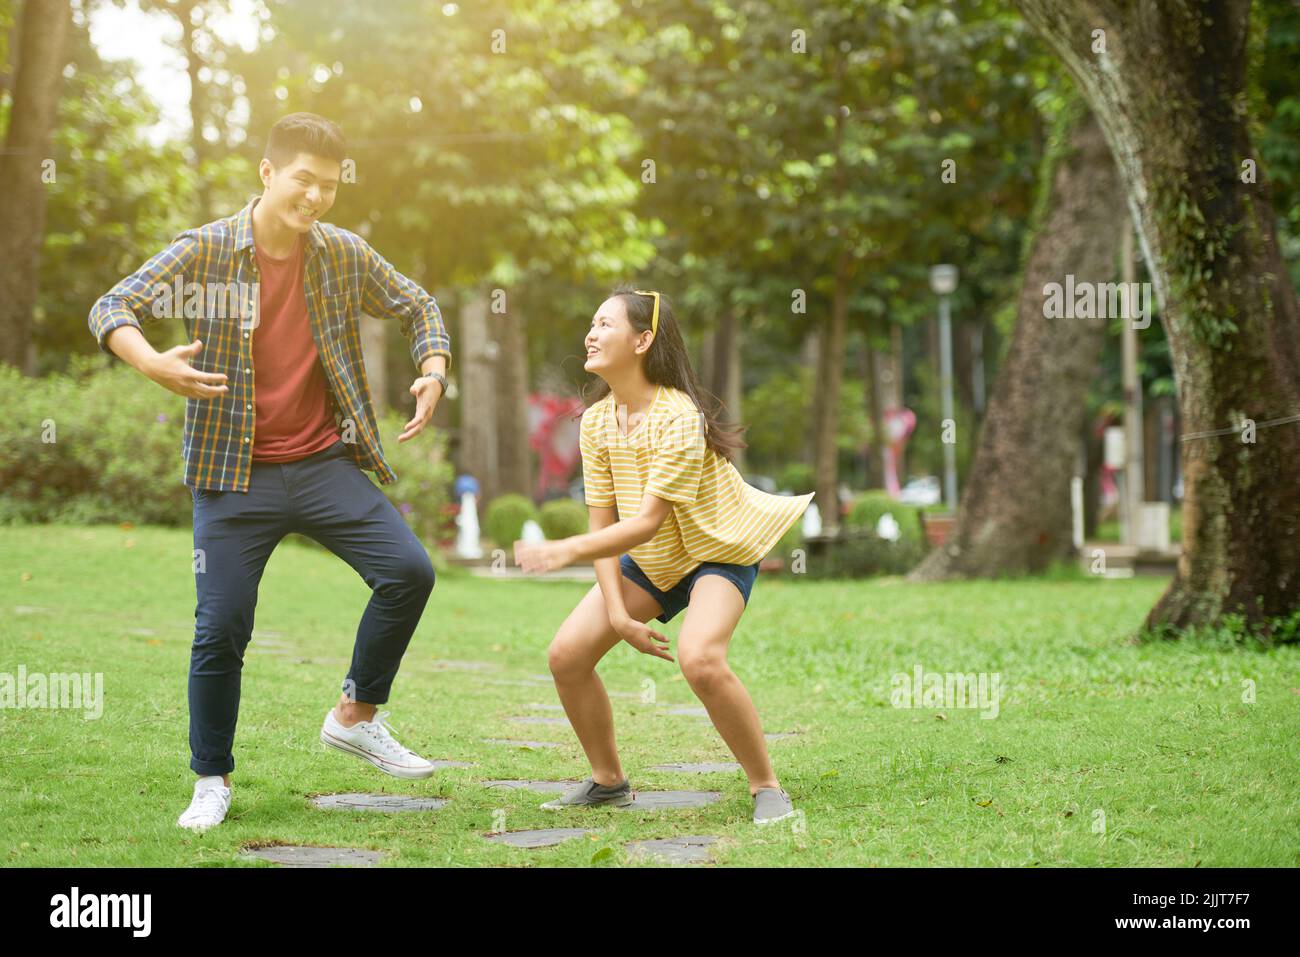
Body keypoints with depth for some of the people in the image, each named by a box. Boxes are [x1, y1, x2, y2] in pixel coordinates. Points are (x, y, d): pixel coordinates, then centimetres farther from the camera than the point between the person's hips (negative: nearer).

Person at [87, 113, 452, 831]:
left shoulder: (345, 257, 3)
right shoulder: (204, 251, -7)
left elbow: (417, 306, 17)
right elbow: (111, 309, -12)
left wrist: (433, 373, -2)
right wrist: (152, 364, -32)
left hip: (326, 466, 3)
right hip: (236, 477, -3)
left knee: (408, 571, -13)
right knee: (221, 629, -3)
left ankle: (356, 716, 7)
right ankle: (212, 780, 16)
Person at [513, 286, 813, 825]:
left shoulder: (679, 417, -28)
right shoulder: (596, 421, -7)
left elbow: (647, 522, -31)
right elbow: (603, 522, -6)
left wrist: (567, 551, -41)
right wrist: (619, 615, -14)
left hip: (718, 552, -7)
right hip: (647, 561, 7)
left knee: (699, 659, -33)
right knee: (567, 655, -6)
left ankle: (766, 786, -14)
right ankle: (608, 781, 15)